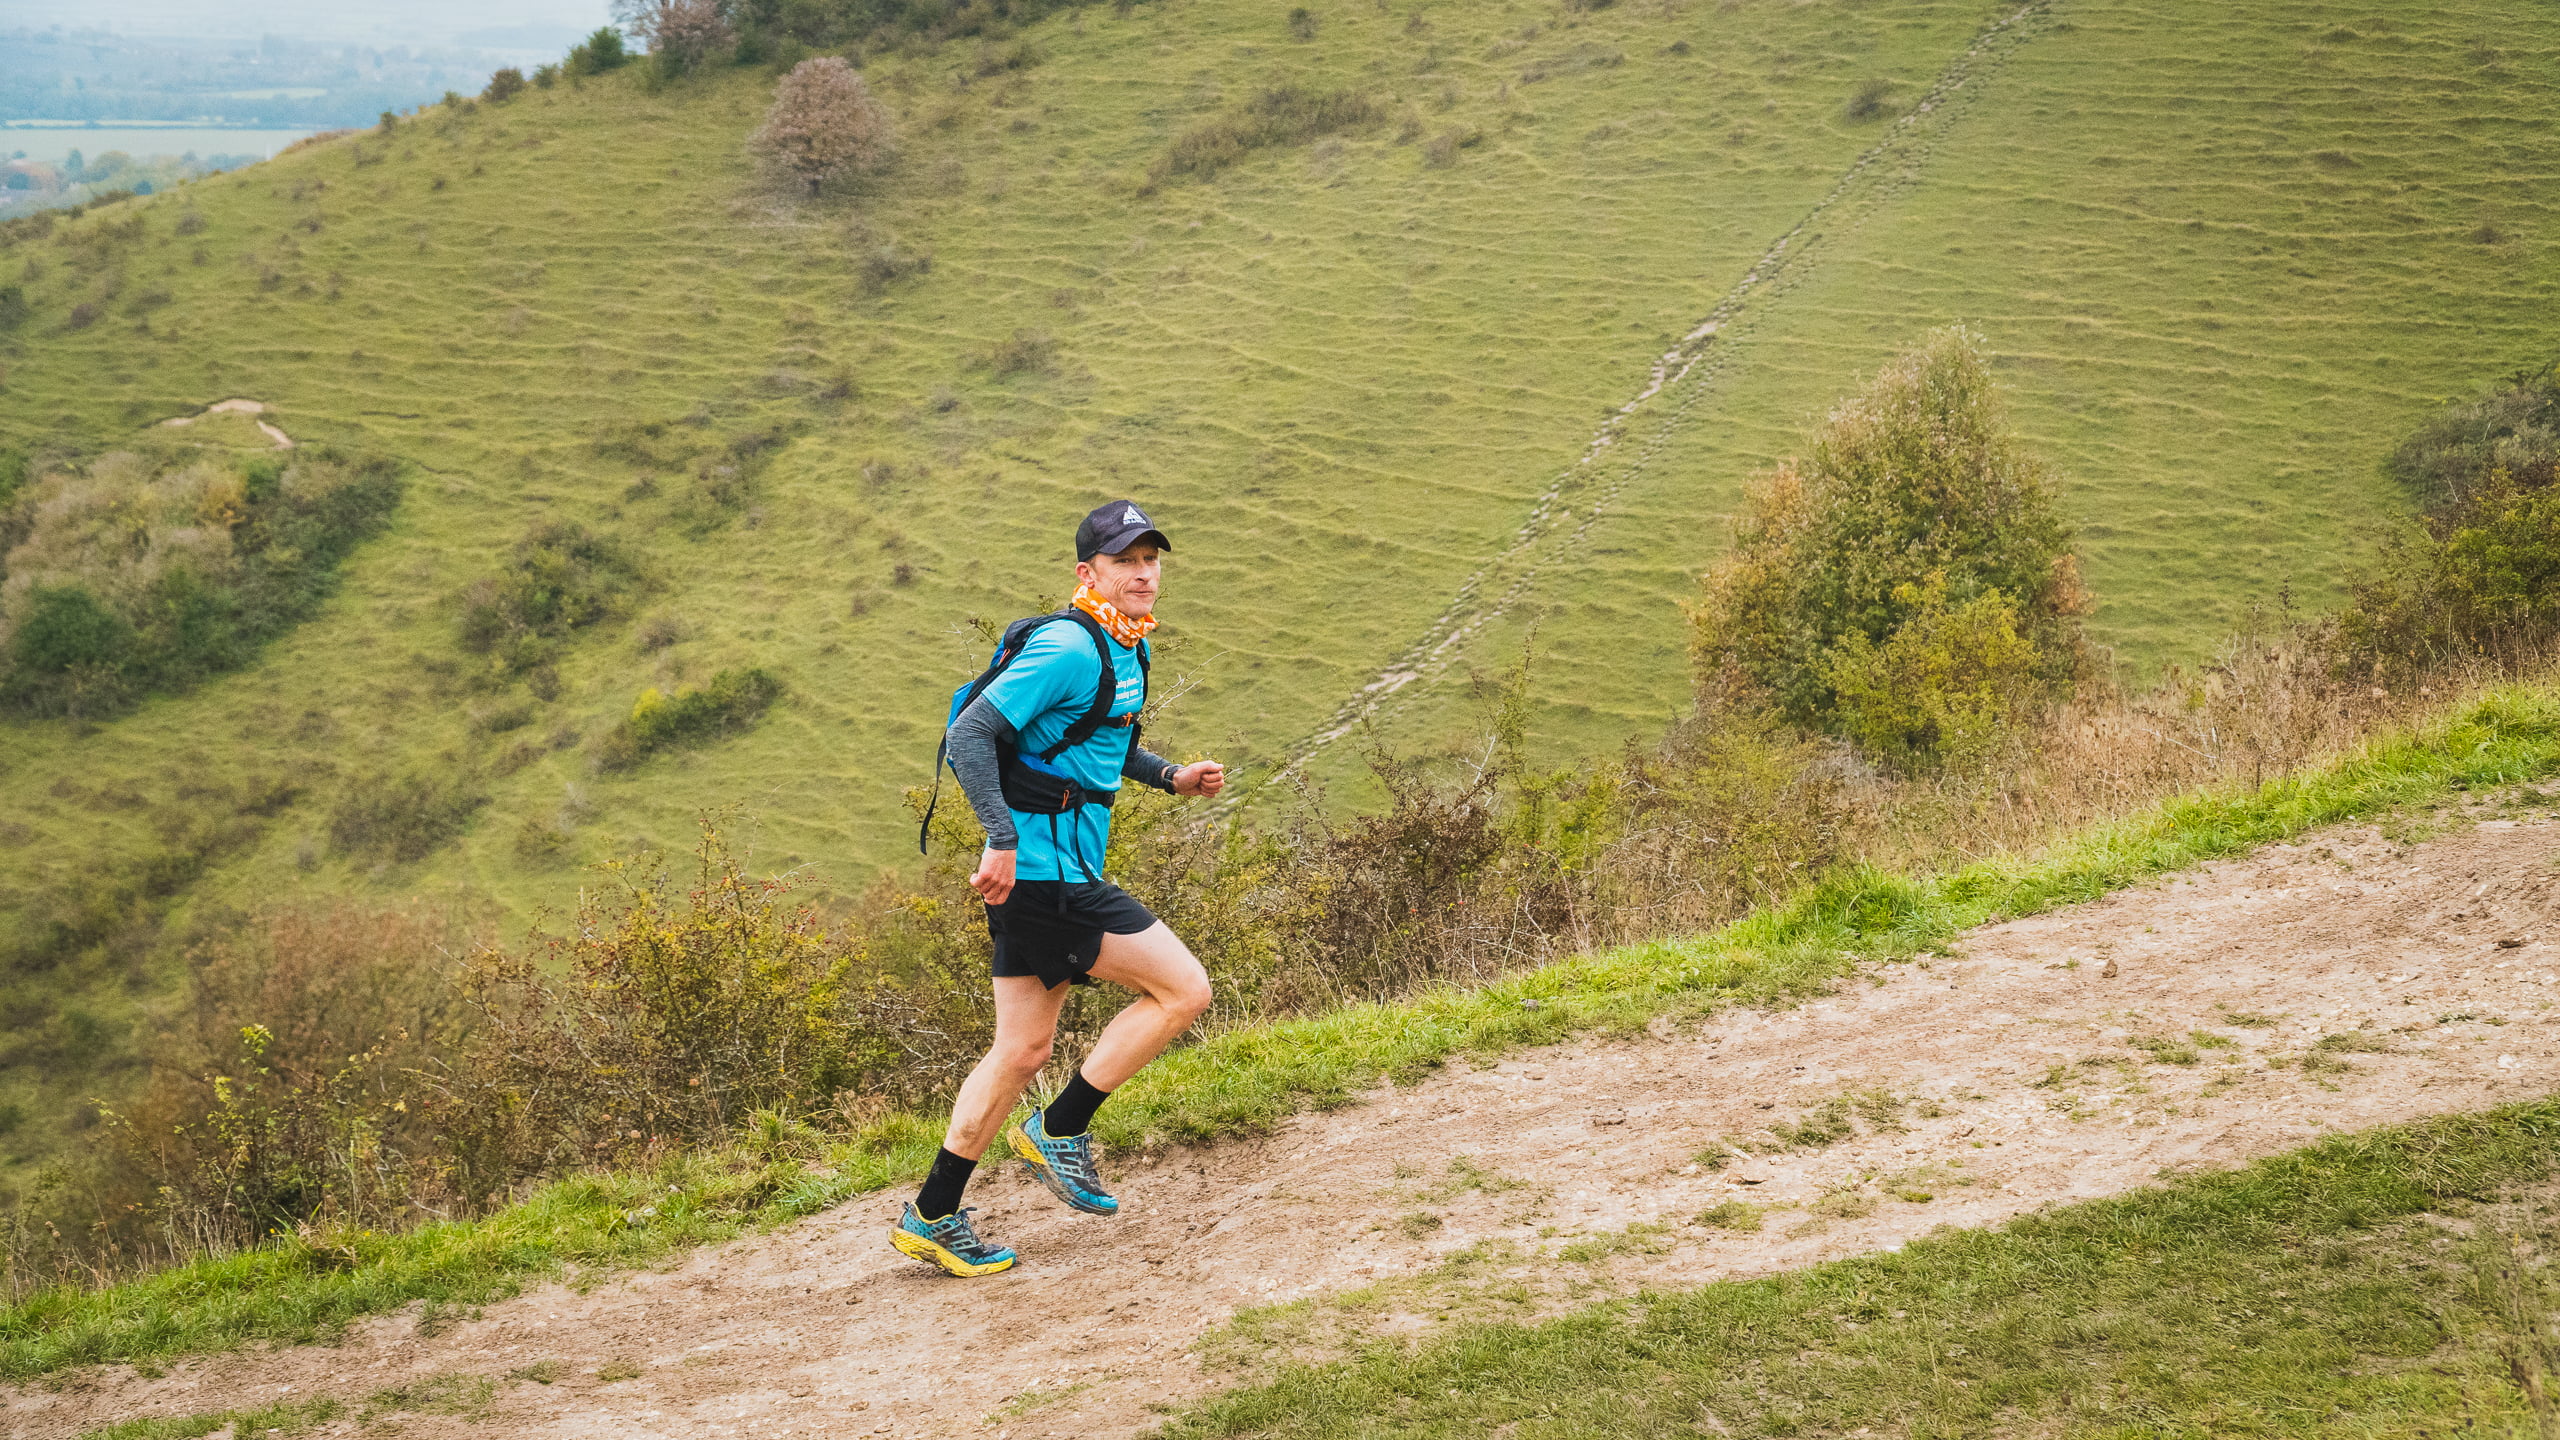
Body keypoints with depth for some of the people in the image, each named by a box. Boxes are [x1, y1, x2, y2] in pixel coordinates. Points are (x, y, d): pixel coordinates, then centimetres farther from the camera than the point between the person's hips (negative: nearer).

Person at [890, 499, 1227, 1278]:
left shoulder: (1129, 646, 14)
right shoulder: (1069, 648, -17)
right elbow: (970, 734, -21)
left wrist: (1171, 776, 15)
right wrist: (1004, 839, -27)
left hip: (1049, 870, 10)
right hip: (1045, 871, -10)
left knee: (1024, 1049, 12)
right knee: (1184, 990, -6)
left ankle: (931, 1217, 17)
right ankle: (1060, 1130, 4)